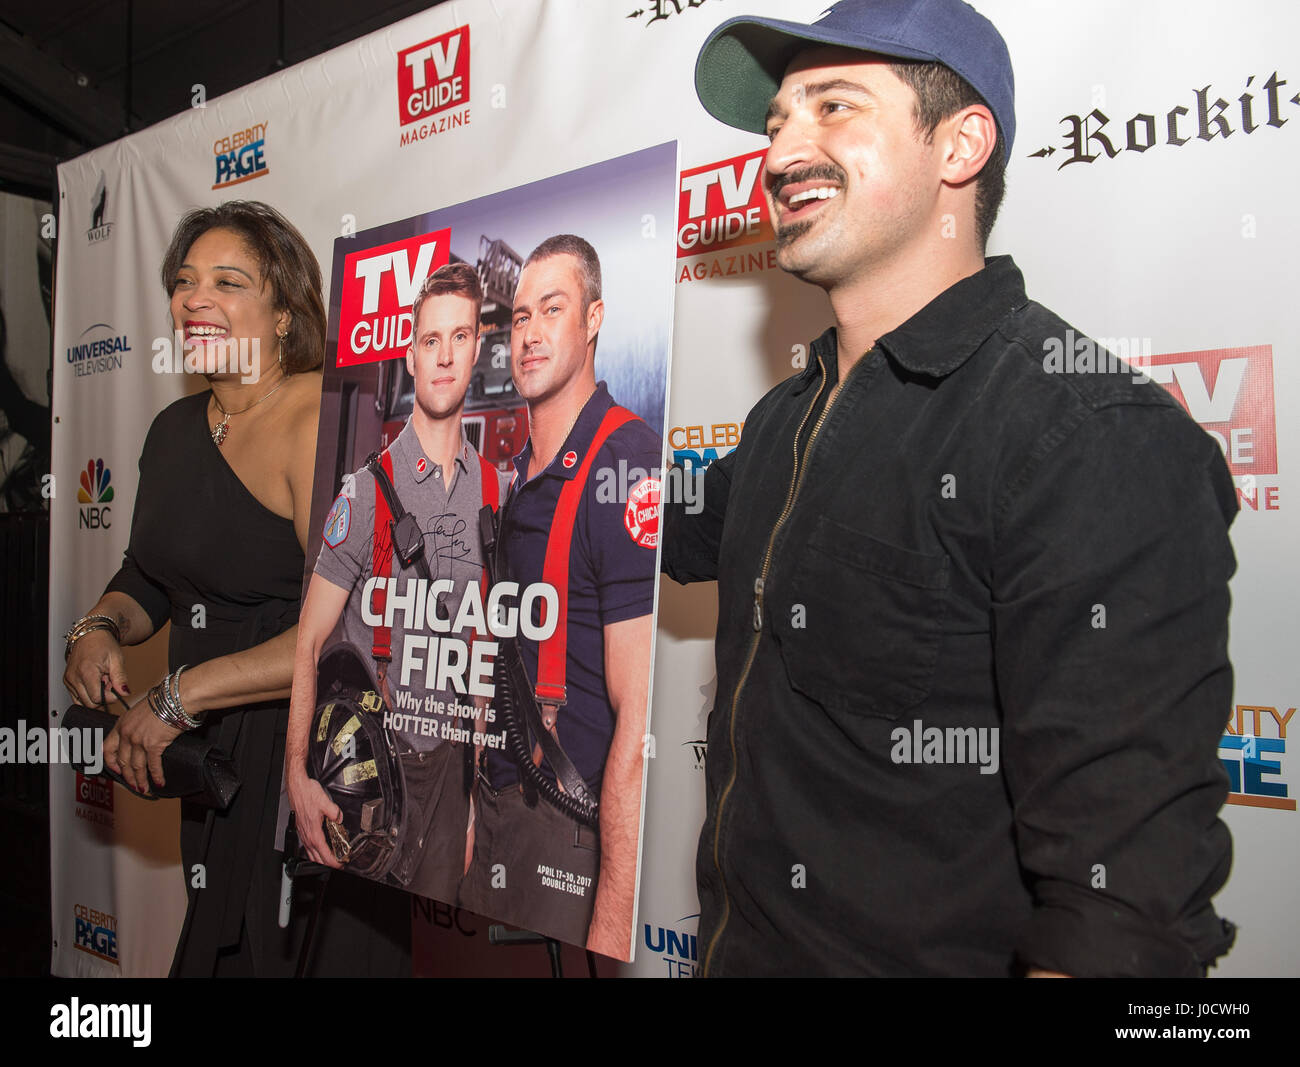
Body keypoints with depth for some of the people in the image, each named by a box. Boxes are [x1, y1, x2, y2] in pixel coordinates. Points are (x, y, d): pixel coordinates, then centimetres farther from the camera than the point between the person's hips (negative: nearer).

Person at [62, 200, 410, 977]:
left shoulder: (322, 421, -21)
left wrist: (180, 696, -23)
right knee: (217, 944, 25)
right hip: (218, 761, 8)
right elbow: (150, 577, 19)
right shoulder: (176, 429, 5)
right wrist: (100, 629, -3)